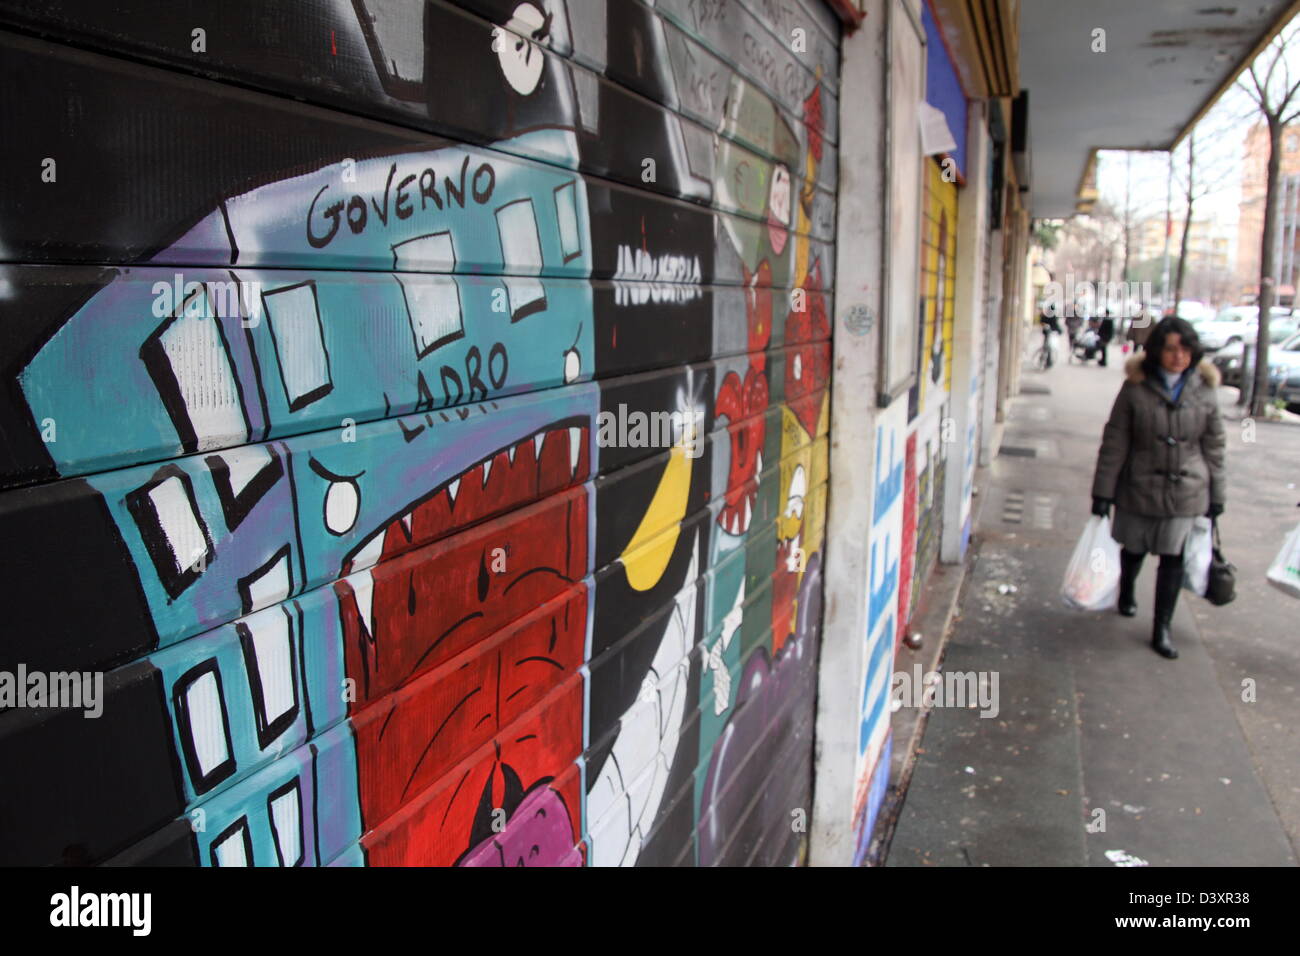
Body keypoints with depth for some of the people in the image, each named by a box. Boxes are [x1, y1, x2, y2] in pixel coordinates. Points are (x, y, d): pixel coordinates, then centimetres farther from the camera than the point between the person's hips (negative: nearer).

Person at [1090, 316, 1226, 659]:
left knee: (1173, 559, 2)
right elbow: (1114, 444, -6)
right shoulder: (1135, 388, -7)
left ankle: (1162, 629, 12)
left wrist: (1216, 495, 8)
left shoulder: (1204, 390, -1)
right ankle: (1126, 594, 47)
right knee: (1133, 549, 17)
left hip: (1186, 492, 1)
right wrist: (1103, 492, -7)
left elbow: (1214, 446, 6)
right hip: (1139, 489, -1)